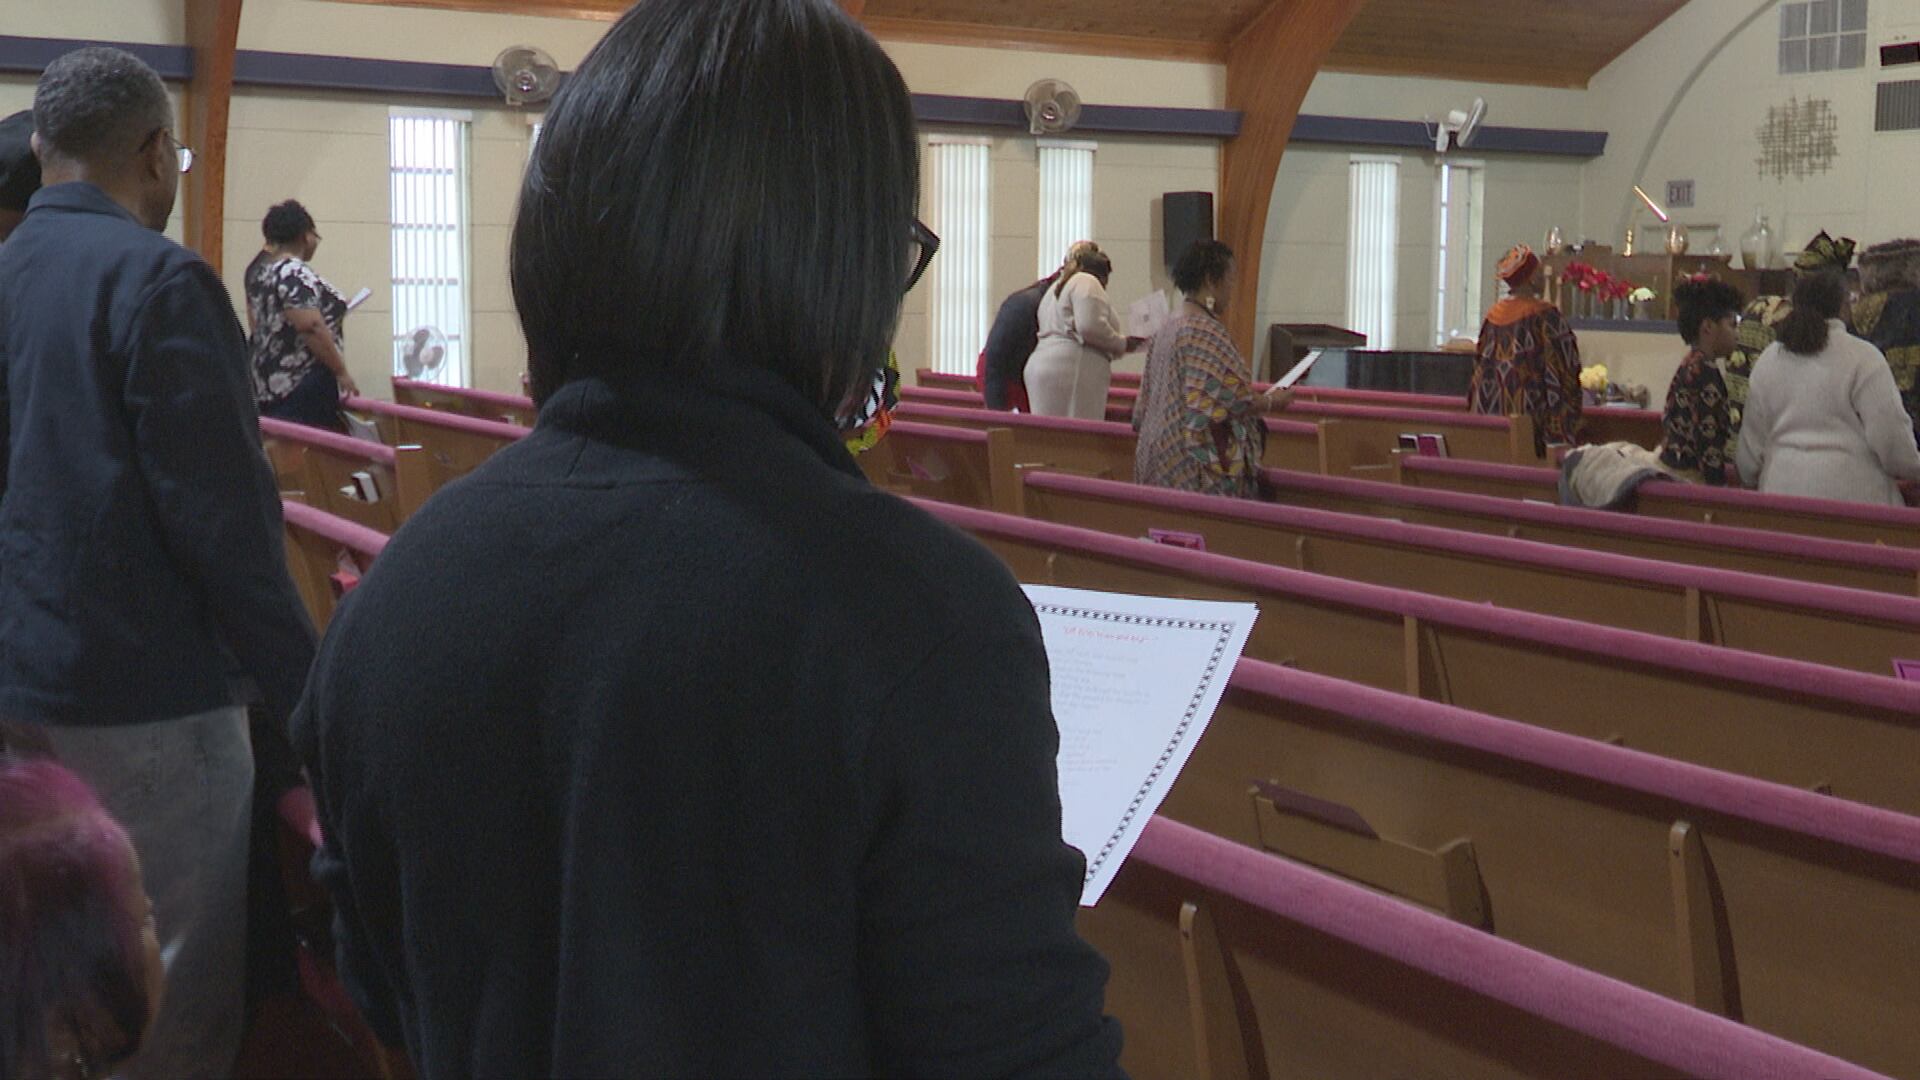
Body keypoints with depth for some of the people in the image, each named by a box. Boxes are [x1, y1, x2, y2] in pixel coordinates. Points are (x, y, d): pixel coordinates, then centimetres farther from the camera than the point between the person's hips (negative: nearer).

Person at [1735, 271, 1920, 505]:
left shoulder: (1767, 360, 8)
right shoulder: (1863, 358, -6)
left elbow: (1752, 438, 15)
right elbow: (1890, 436, -8)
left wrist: (1753, 477, 31)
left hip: (1781, 489, 5)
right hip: (1849, 495, -5)